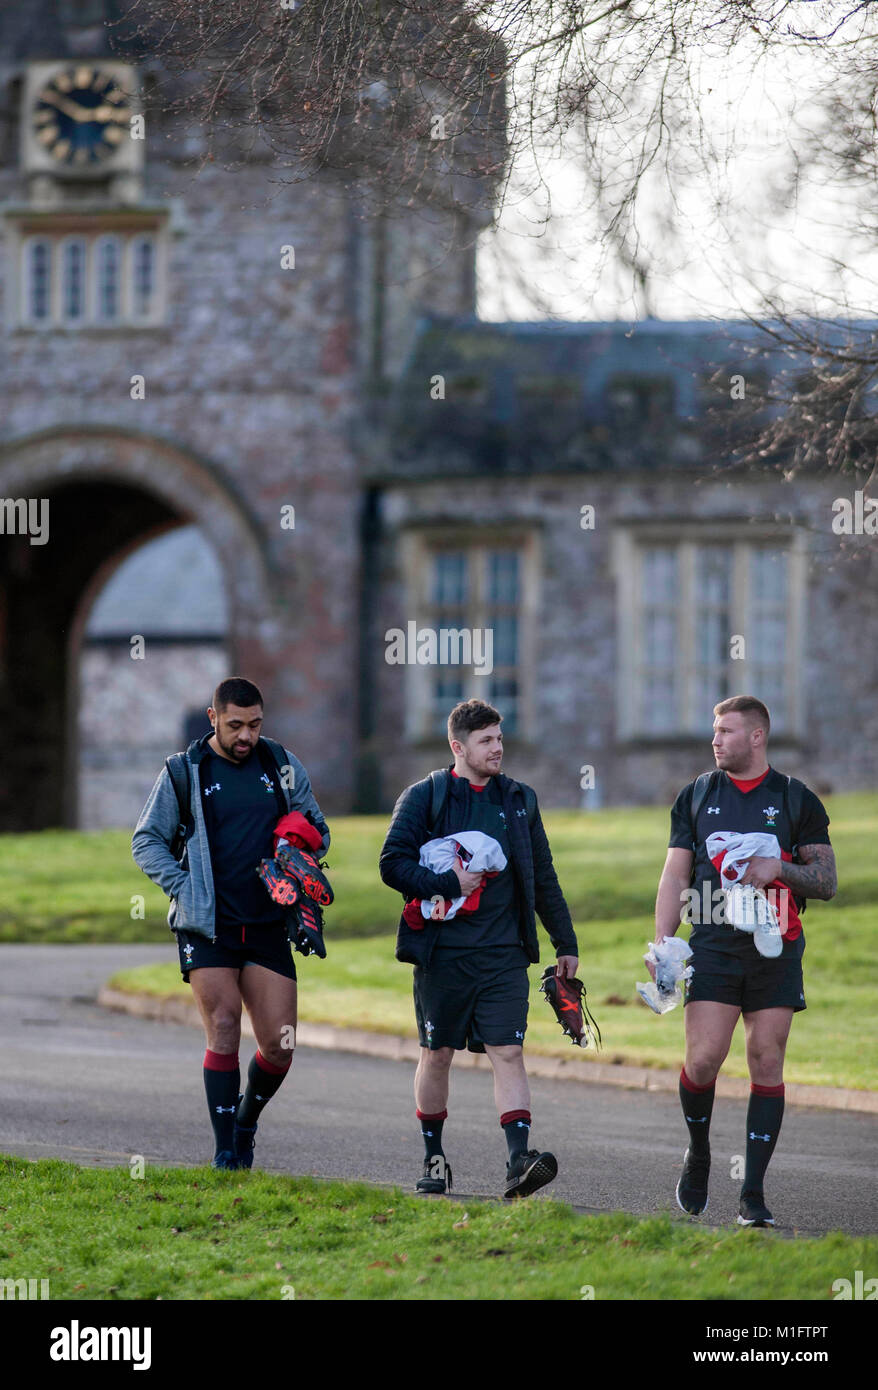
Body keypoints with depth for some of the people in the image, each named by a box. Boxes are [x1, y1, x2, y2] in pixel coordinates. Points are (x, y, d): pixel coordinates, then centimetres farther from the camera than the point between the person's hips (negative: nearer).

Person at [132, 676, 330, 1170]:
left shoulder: (283, 766, 8)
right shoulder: (185, 772, 1)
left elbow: (318, 831, 18)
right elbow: (147, 841, 7)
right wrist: (183, 888, -6)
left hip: (268, 927, 2)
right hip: (208, 927, -2)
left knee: (280, 1045, -3)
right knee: (224, 1028, -14)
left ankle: (247, 1123, 24)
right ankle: (226, 1150, -8)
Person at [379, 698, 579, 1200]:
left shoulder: (519, 800, 12)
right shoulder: (425, 797, 1)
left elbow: (543, 877, 18)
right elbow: (393, 863, -6)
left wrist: (566, 943, 19)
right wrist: (448, 883, -18)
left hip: (504, 954, 2)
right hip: (443, 951, -2)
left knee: (509, 1052, -9)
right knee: (438, 1055, 7)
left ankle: (520, 1159, -18)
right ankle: (434, 1161, 19)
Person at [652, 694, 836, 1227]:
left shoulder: (797, 800, 6)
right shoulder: (696, 796, 10)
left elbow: (826, 880, 6)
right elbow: (675, 876, 11)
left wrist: (780, 868, -13)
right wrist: (662, 944, 1)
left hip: (776, 949, 0)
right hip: (713, 946, 1)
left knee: (767, 1064, -3)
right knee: (704, 1058, -11)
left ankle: (753, 1195, 1)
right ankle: (698, 1153, 17)